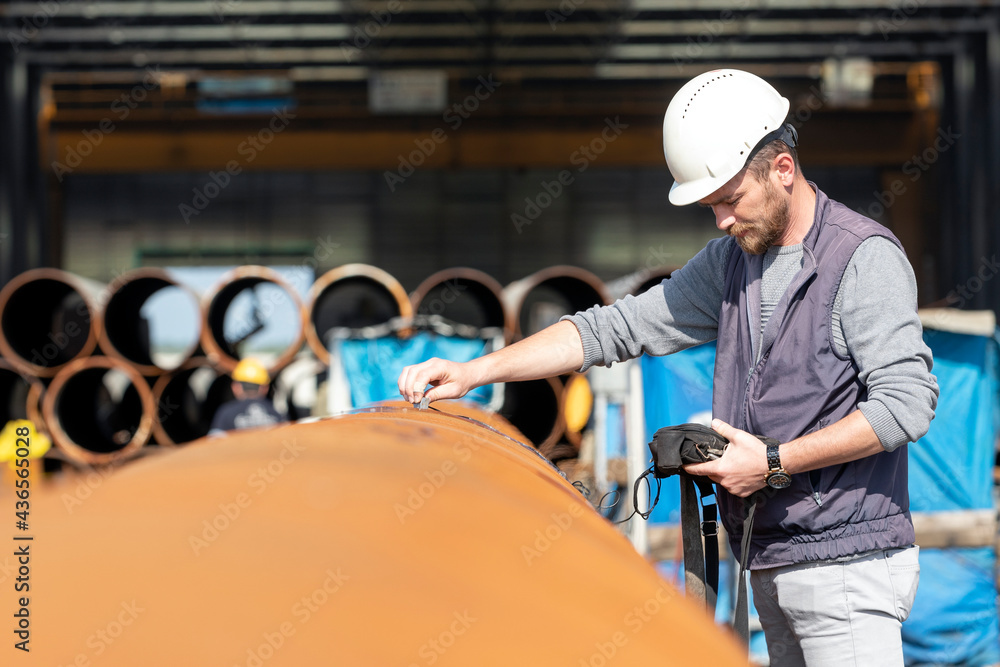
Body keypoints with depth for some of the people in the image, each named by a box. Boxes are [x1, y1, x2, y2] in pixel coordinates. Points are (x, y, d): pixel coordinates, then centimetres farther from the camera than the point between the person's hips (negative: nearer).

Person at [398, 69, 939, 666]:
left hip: (848, 567, -7)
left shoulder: (866, 258, -9)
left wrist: (773, 464, -15)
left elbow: (908, 401, -16)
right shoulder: (732, 261, 13)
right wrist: (473, 372, 3)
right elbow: (619, 327, 11)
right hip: (772, 566, 7)